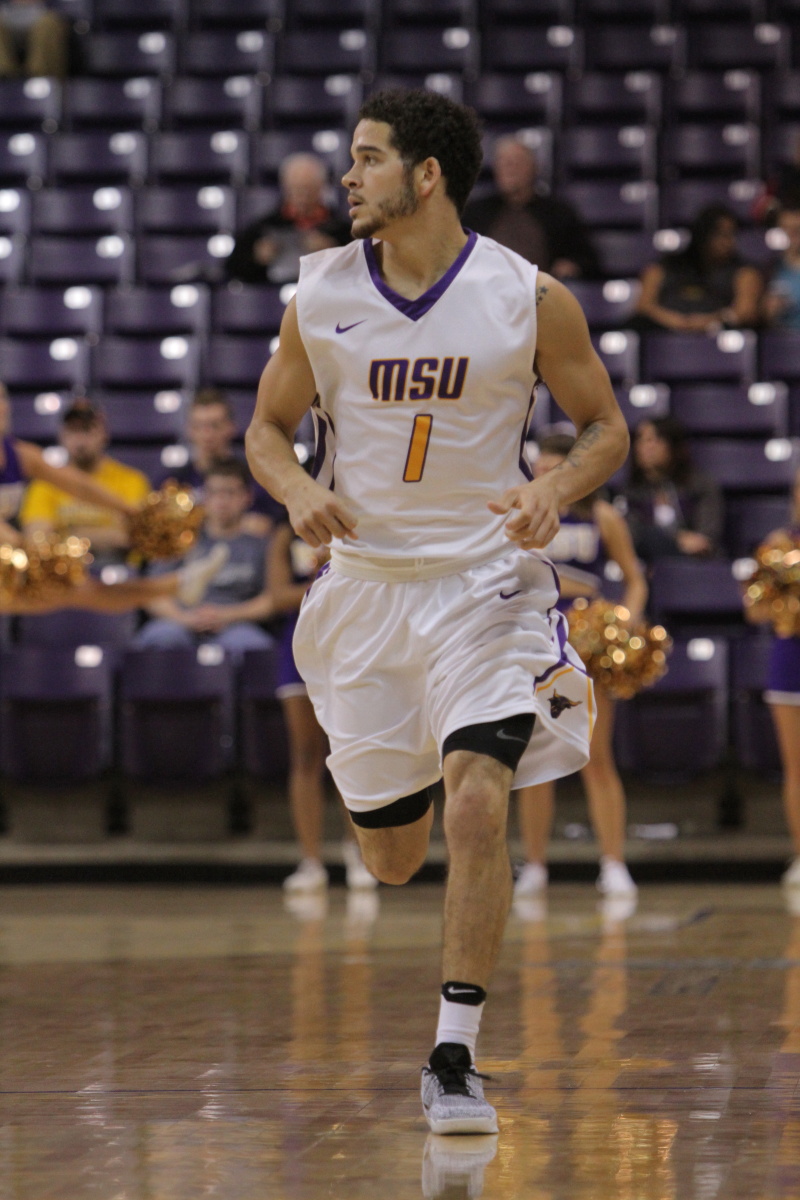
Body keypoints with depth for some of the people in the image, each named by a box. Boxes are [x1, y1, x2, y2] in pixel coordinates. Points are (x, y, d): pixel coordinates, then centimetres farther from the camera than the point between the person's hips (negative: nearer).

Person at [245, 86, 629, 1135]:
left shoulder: (530, 298, -9)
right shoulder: (321, 297, -3)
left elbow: (607, 428, 2)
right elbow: (267, 428, 8)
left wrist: (556, 491, -19)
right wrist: (298, 490, -14)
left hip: (487, 577, -3)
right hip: (365, 581, 3)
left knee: (477, 803, -21)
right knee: (393, 859, 9)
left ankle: (454, 1060, -12)